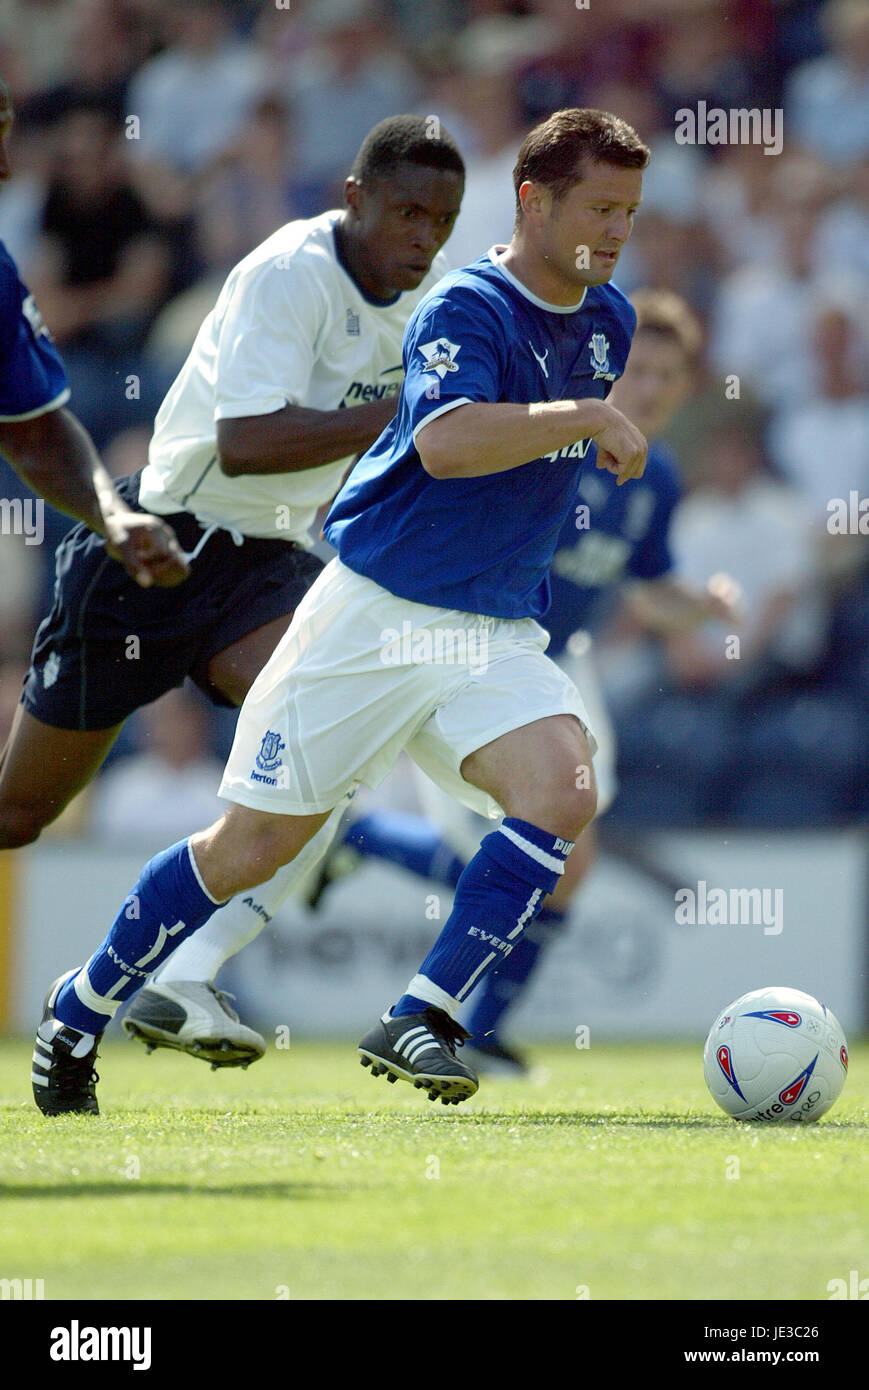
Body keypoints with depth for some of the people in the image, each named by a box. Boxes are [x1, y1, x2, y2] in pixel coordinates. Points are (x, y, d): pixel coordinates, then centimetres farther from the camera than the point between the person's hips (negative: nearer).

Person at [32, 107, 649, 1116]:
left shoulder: (607, 321, 8)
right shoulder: (465, 306, -15)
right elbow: (444, 441, -35)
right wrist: (585, 416, -32)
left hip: (497, 633, 6)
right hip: (377, 607, -6)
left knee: (562, 786, -23)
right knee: (254, 844, -1)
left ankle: (420, 1019, -18)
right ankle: (81, 1007, 20)